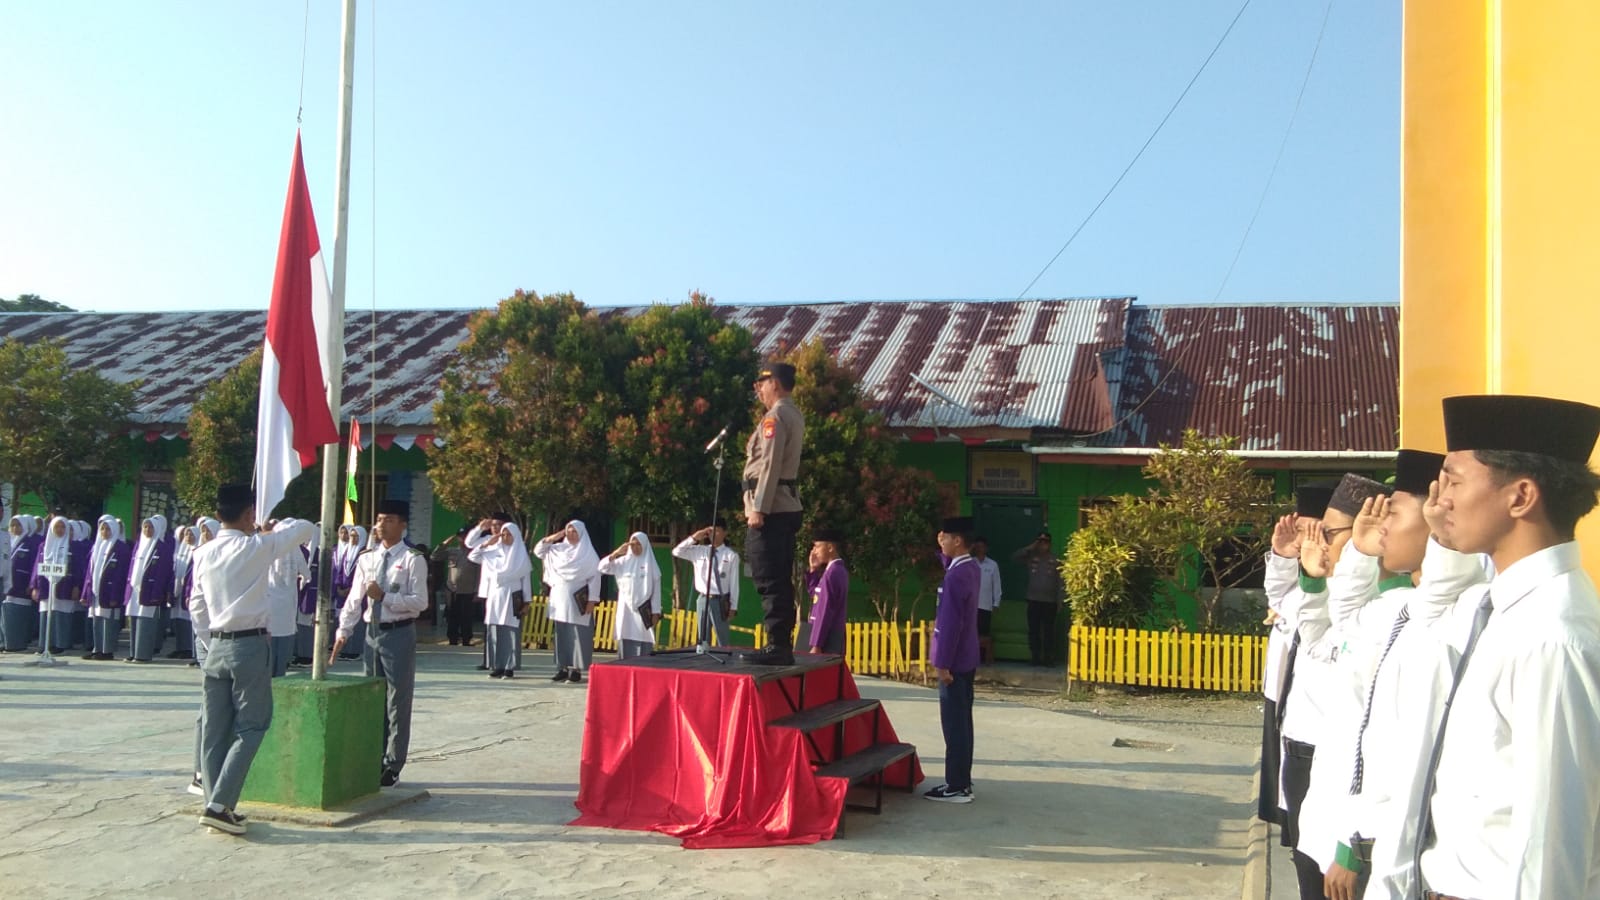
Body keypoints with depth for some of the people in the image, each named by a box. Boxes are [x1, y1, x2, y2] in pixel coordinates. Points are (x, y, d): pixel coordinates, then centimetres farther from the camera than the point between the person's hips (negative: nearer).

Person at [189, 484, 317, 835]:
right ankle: (219, 804, -9)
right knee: (251, 727, -1)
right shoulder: (257, 547, -10)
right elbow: (305, 528, 1)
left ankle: (216, 805, 14)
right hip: (251, 646, -6)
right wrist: (275, 526, 20)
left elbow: (197, 606, 12)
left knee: (215, 729, 9)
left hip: (216, 646, 6)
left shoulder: (203, 553, 7)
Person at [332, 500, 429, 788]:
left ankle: (392, 766, 11)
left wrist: (385, 596, -21)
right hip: (372, 632, 6)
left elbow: (420, 602, -14)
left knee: (397, 702, 1)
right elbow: (354, 599, 10)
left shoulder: (413, 560, -9)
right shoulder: (367, 559, 8)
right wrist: (343, 632, 5)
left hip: (399, 634, -6)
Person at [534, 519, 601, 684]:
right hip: (560, 598, 5)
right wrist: (552, 538, 2)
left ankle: (577, 670, -4)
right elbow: (538, 551, 16)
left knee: (578, 635, -6)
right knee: (561, 634, 7)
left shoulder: (588, 553, -4)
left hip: (578, 600, -5)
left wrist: (591, 600, -13)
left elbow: (595, 577, -7)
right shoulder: (559, 549, 10)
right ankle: (562, 668, 13)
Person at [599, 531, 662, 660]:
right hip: (625, 608, 2)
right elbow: (602, 568, 0)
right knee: (625, 644, -1)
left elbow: (656, 590, 1)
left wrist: (656, 612, -4)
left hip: (643, 609, -2)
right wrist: (616, 553, -8)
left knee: (642, 644, -8)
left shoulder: (650, 564, 2)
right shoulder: (623, 561, 7)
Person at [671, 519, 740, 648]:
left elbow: (734, 583, -3)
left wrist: (733, 607, -6)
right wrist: (694, 538, -1)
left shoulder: (731, 555, -3)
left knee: (722, 642, -2)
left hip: (720, 601, -4)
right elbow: (676, 552, 8)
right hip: (702, 599, 4)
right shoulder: (699, 551, 8)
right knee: (703, 640, 8)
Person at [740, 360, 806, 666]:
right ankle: (783, 646, 13)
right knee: (781, 580, 10)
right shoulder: (794, 415, 18)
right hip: (787, 506, 10)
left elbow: (769, 465, -18)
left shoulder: (775, 416, -11)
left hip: (771, 507, -10)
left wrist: (758, 508, -19)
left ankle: (777, 646, -10)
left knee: (769, 580, -9)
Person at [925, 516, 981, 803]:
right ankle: (962, 781, 22)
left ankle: (957, 787, 2)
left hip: (954, 660, -10)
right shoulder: (971, 568, 8)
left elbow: (951, 623, -22)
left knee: (954, 723, -3)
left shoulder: (956, 576, -21)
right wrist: (943, 550, 15)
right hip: (966, 658, 10)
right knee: (962, 721, 14)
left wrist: (943, 662, -18)